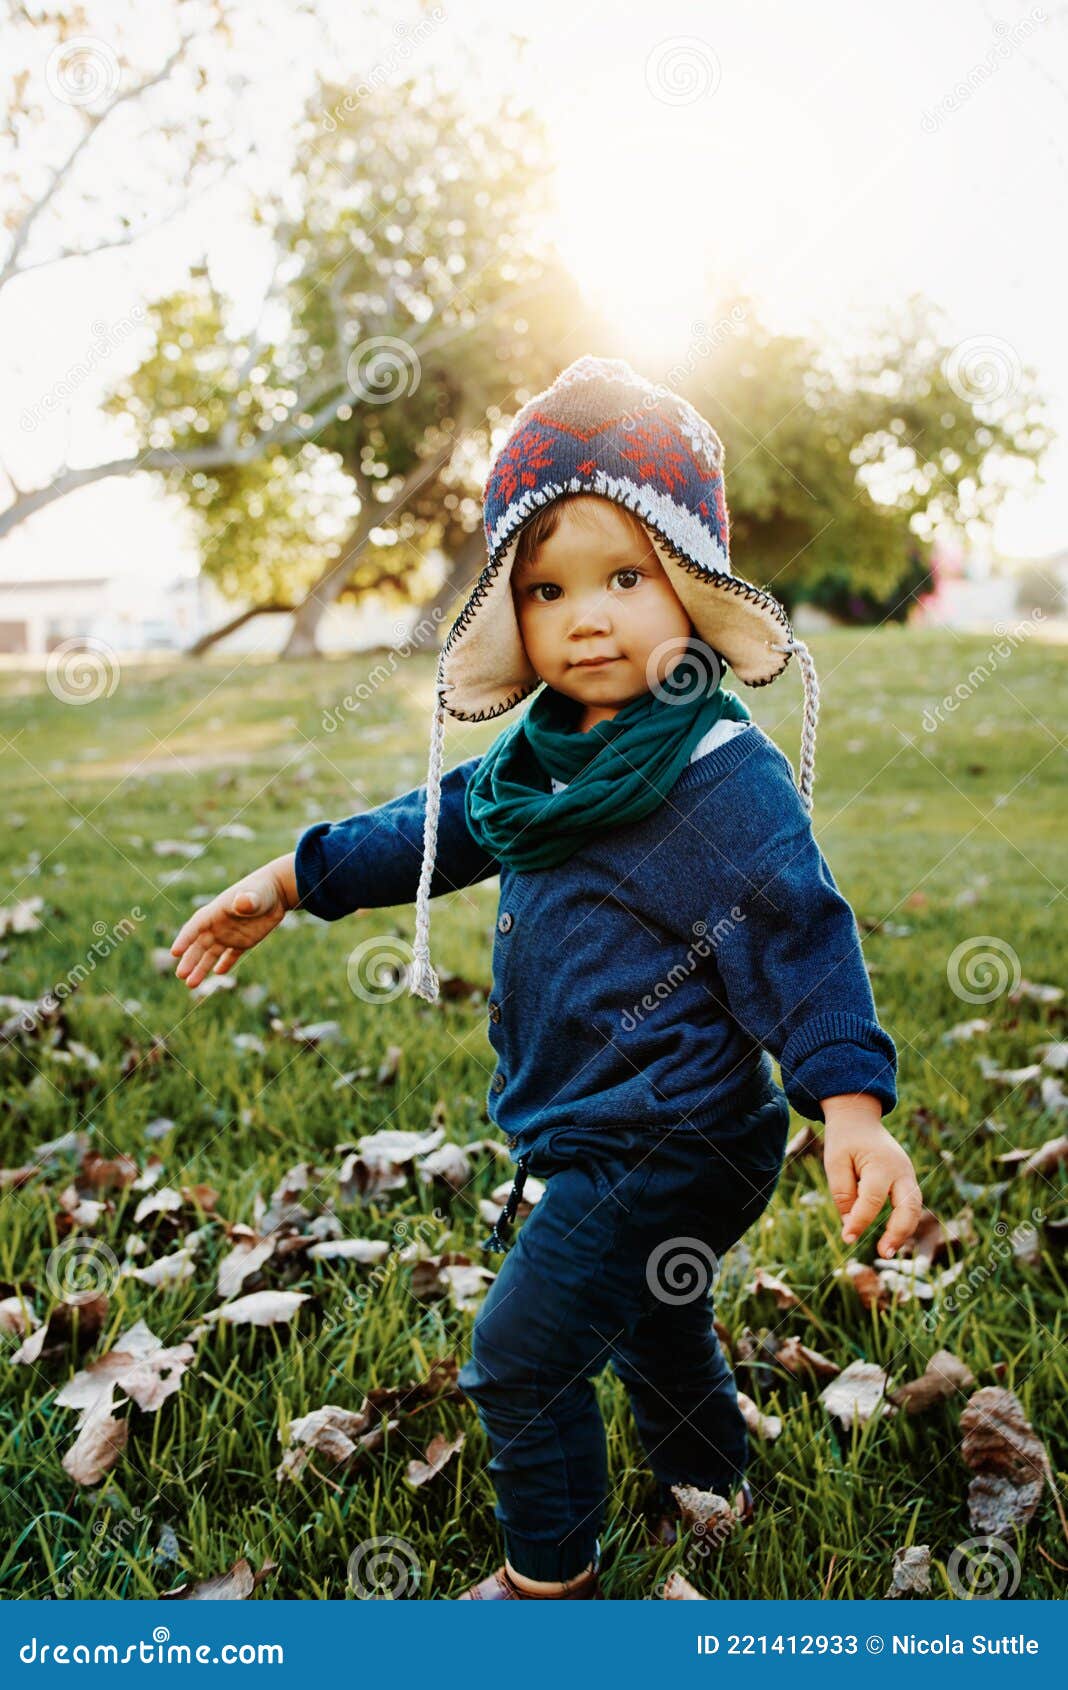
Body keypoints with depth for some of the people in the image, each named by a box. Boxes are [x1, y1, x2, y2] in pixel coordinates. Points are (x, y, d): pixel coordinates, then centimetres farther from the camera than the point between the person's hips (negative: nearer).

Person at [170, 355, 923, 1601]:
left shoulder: (725, 778, -22)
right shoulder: (542, 756, 3)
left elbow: (799, 937, -21)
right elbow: (439, 823, 15)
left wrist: (850, 1102, -31)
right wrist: (291, 881, 16)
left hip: (658, 1141, -8)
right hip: (598, 1134, 8)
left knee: (520, 1359, 1)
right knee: (653, 1325, 27)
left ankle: (547, 1577, 25)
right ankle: (709, 1485, 52)